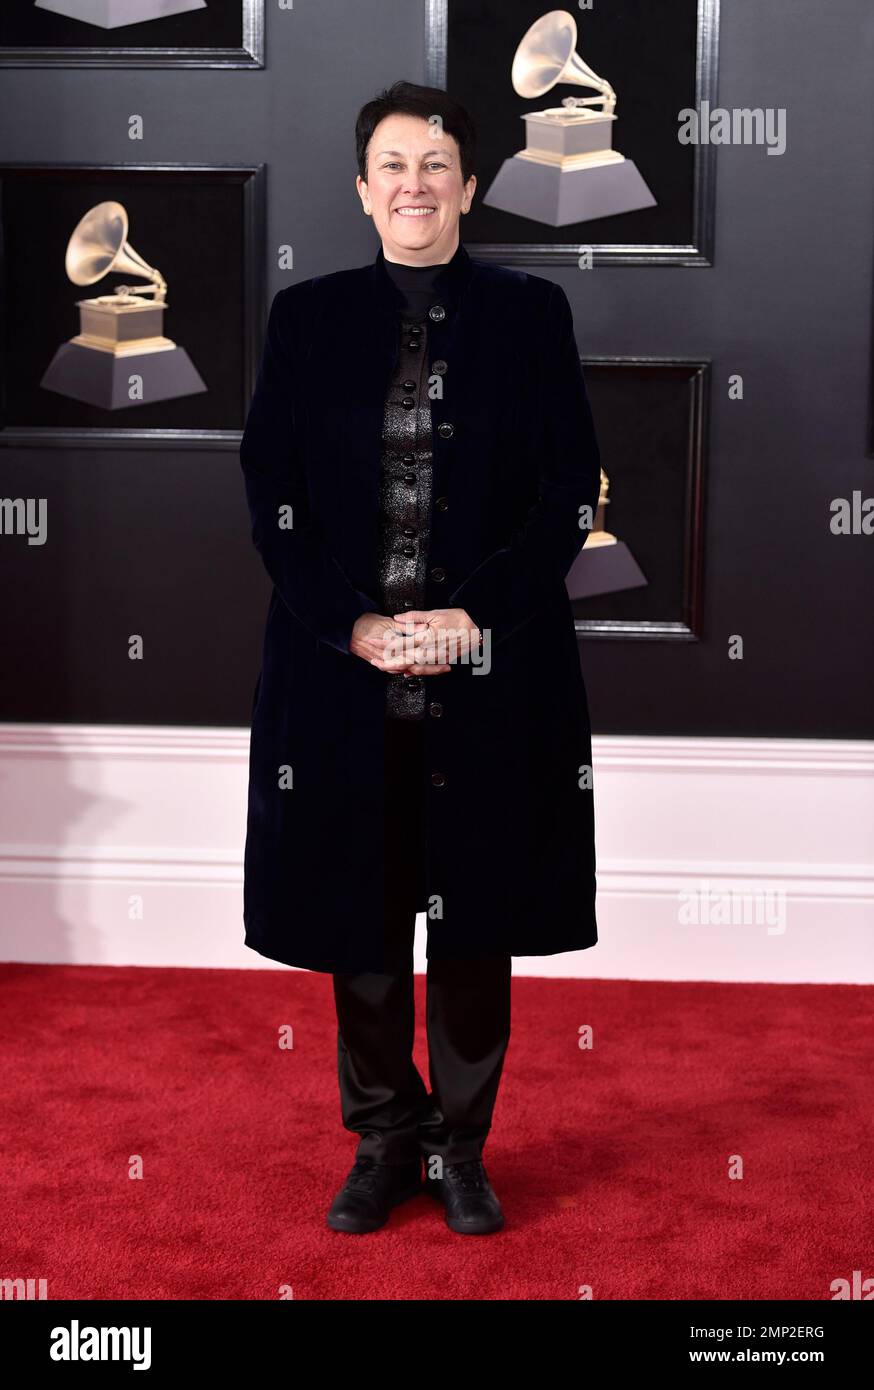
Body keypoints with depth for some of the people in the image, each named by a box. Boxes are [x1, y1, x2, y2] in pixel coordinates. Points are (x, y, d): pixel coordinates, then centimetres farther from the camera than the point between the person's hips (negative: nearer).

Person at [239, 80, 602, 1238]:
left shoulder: (531, 314, 4)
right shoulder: (307, 318, 6)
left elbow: (572, 494, 0)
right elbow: (272, 499, 2)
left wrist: (472, 617, -11)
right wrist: (355, 626, -10)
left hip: (491, 679, 0)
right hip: (340, 671, 1)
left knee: (476, 914, 8)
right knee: (360, 914, 8)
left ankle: (461, 1144, 25)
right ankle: (384, 1141, 26)